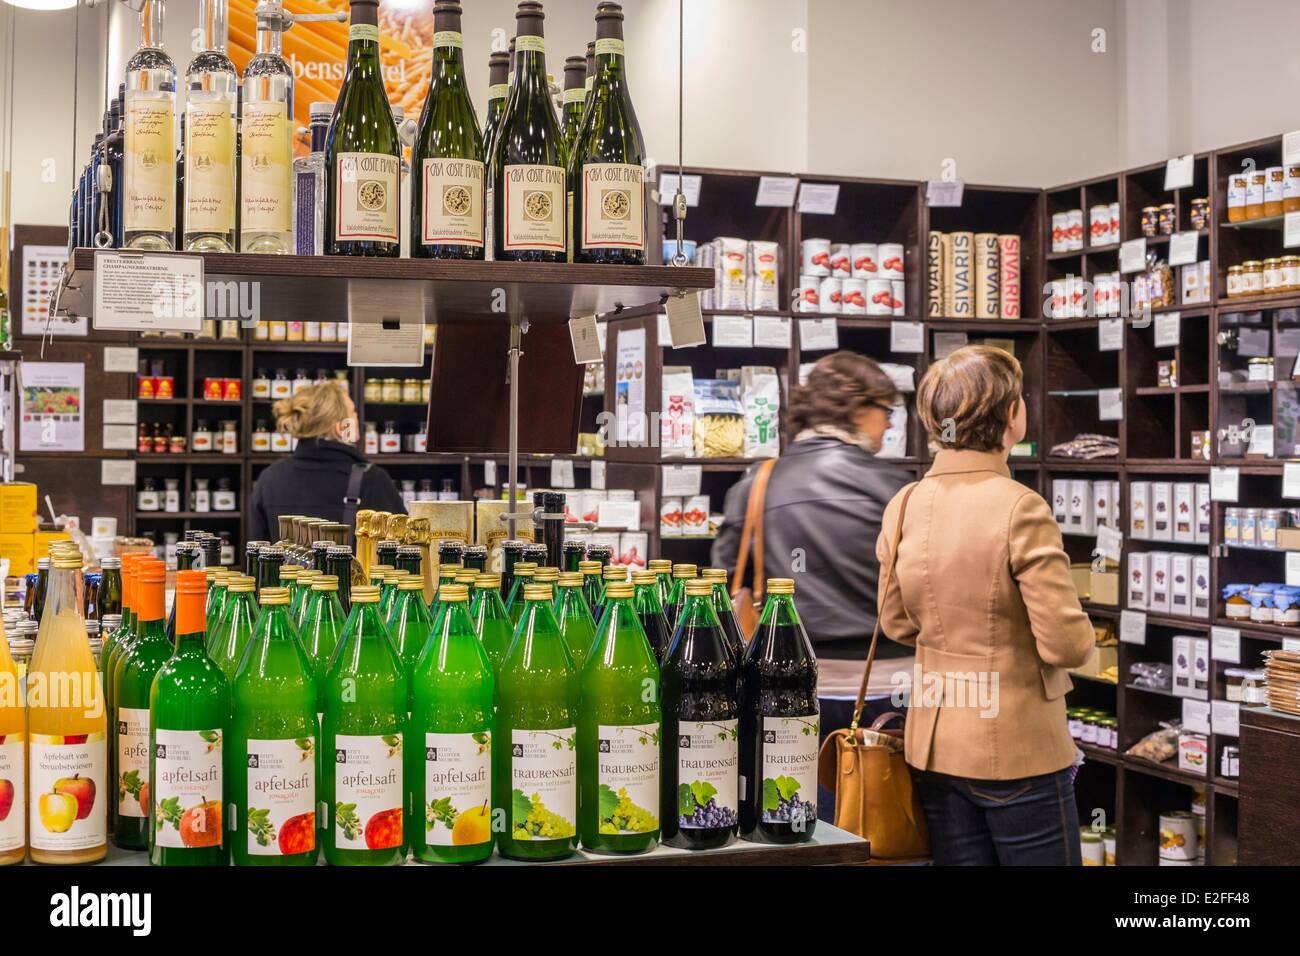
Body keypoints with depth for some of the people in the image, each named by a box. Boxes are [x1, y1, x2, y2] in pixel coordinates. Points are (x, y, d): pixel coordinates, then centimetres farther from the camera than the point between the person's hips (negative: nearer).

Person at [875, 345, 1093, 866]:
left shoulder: (904, 505, 0)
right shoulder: (1020, 509, -18)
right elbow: (1065, 643, -18)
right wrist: (1079, 631, 3)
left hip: (934, 745, 6)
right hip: (1019, 751, -6)